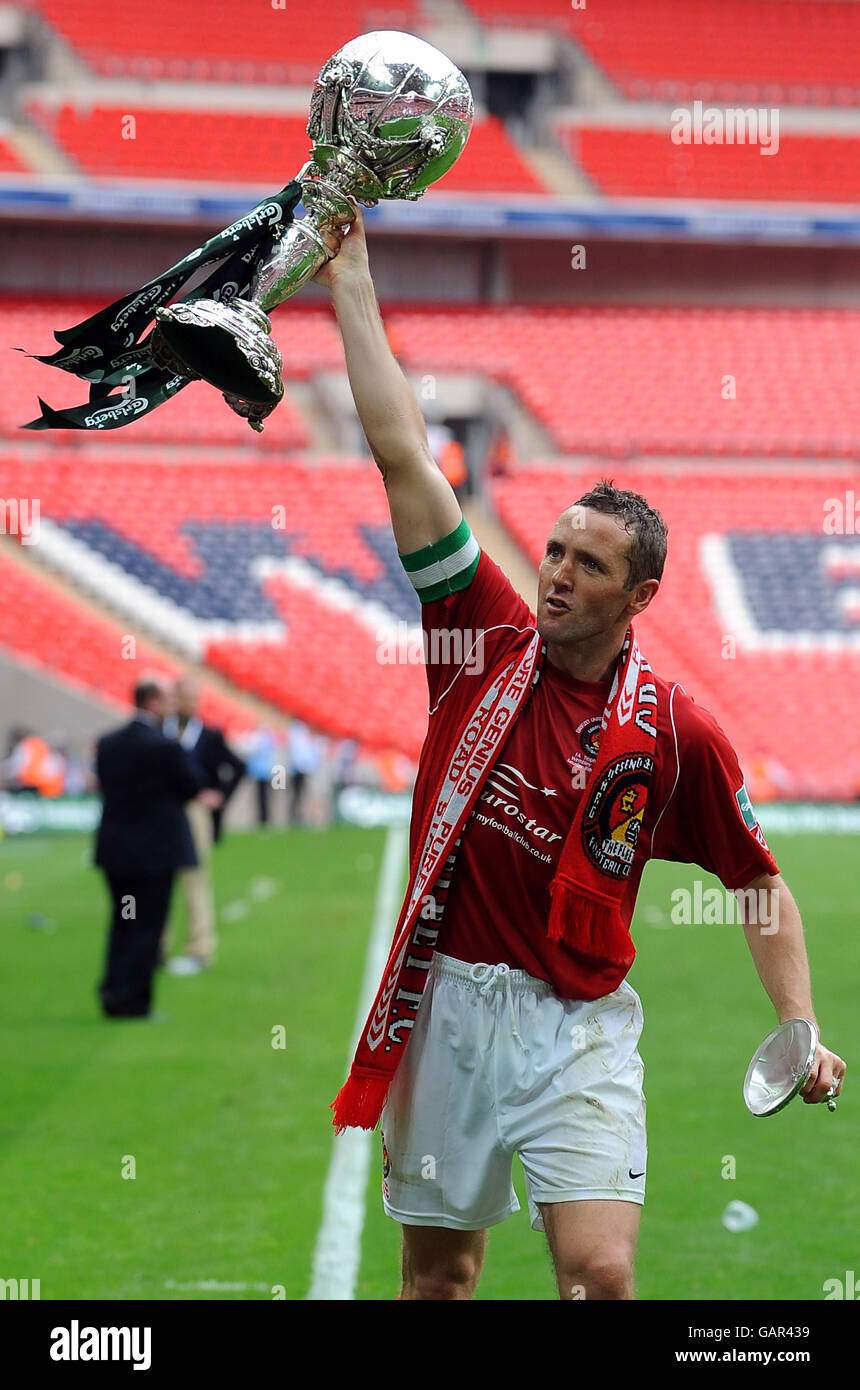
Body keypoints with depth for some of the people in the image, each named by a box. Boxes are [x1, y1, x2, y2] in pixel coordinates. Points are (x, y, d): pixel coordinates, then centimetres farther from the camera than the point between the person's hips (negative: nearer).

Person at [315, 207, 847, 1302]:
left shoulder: (676, 730, -3)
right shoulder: (487, 640, 1)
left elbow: (758, 884, 7)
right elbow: (405, 459, -2)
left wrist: (799, 1029, -3)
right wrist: (351, 285, -4)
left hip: (580, 1026, -2)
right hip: (449, 1002, 2)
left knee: (599, 1271, -16)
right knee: (439, 1273, 9)